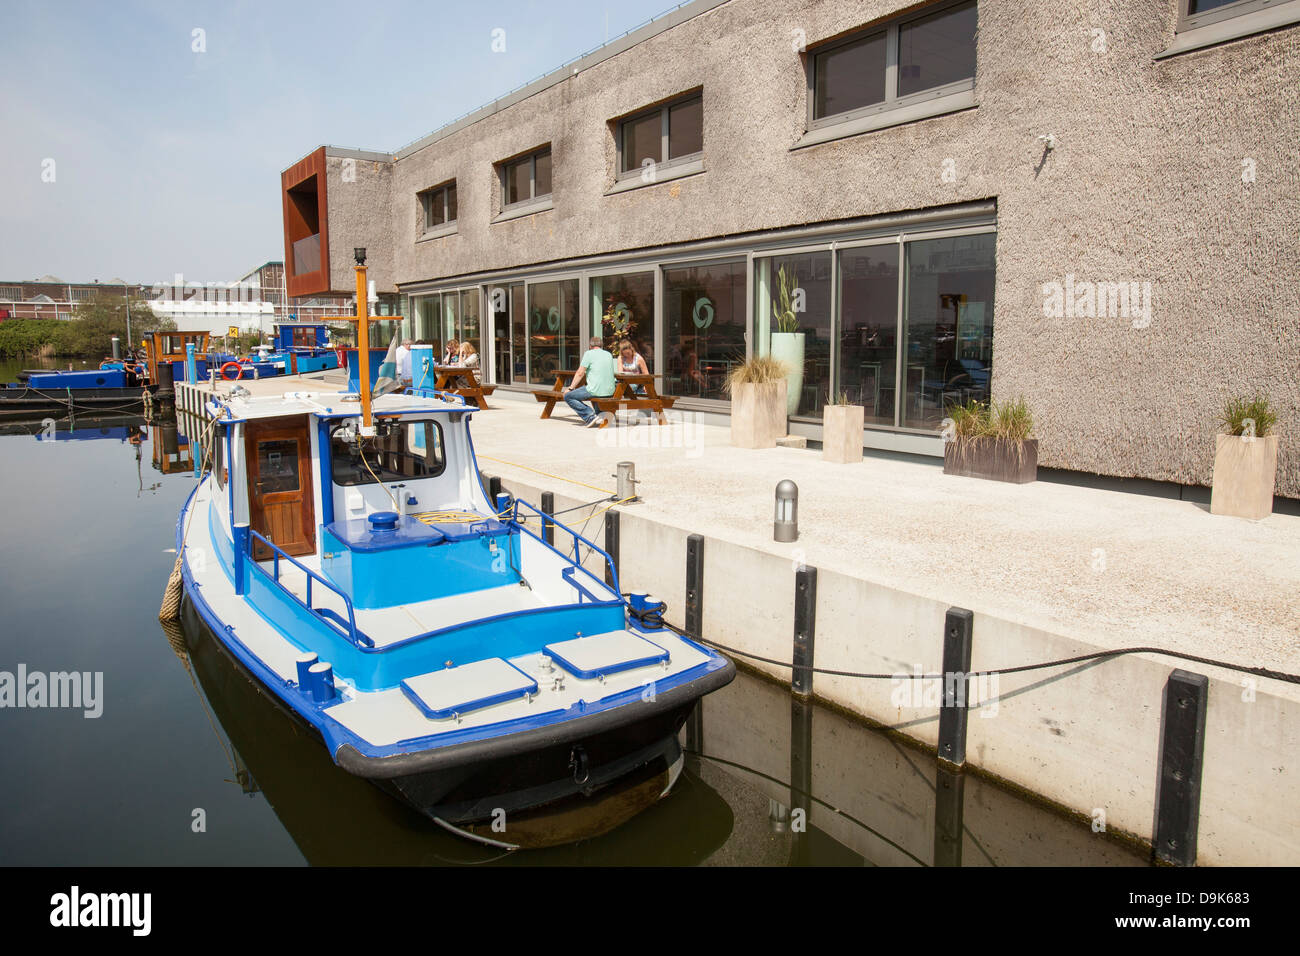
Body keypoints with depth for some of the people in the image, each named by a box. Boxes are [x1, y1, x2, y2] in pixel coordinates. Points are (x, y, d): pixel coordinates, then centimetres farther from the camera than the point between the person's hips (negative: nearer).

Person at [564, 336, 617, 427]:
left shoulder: (588, 353, -3)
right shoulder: (609, 354, 15)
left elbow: (580, 373, -4)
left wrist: (570, 388, 6)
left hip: (596, 391, -7)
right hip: (610, 392, 7)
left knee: (567, 396, 2)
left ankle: (590, 416, -11)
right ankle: (600, 414, 24)